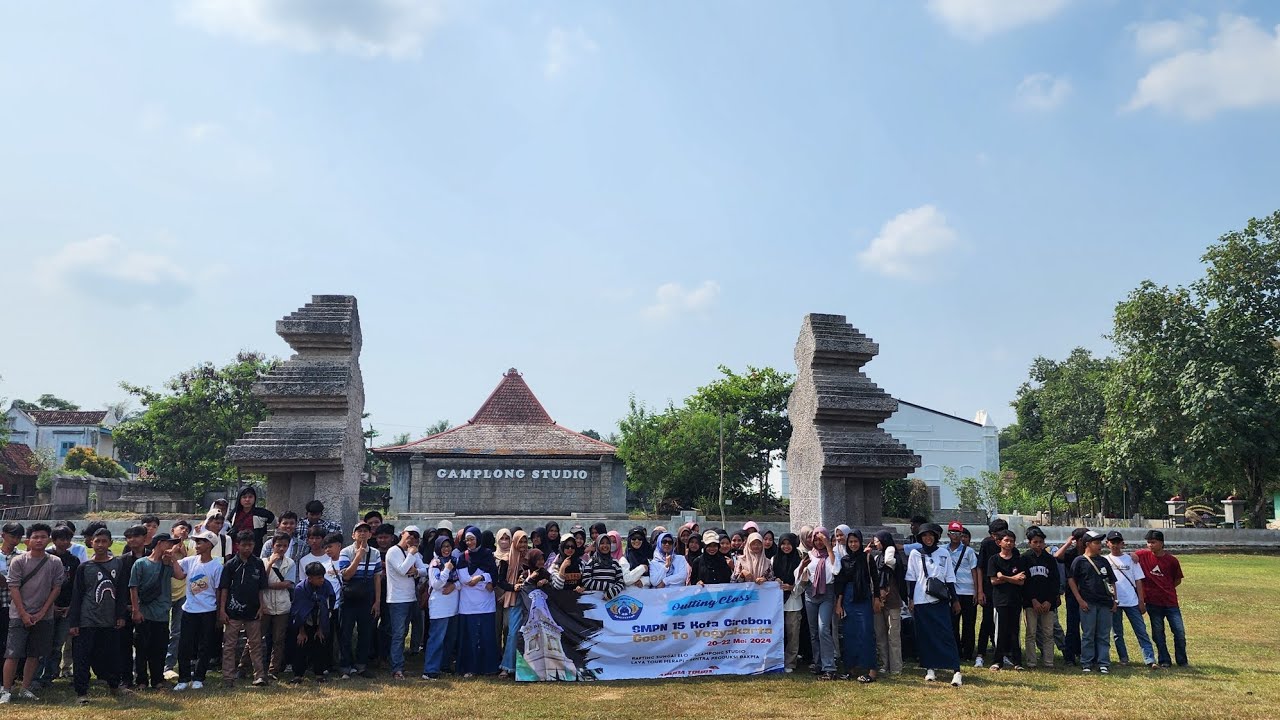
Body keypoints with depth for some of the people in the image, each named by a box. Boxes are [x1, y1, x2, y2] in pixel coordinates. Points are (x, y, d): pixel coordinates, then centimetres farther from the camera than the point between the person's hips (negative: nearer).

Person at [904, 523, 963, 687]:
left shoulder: (943, 553, 7)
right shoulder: (915, 554, 4)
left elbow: (949, 578, 9)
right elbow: (911, 578, 5)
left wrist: (954, 600, 8)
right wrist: (910, 599, 1)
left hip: (940, 601, 0)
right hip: (921, 601, 0)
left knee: (947, 634, -7)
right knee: (925, 636, 4)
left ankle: (957, 671, -10)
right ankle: (930, 668, 14)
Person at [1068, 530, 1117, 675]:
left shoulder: (1104, 561, 12)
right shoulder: (1079, 561, -2)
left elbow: (1112, 581, 16)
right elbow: (1071, 580, -4)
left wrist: (1114, 600, 8)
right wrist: (1080, 600, -9)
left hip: (1105, 603, 4)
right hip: (1088, 603, -4)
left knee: (1104, 635, 6)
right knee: (1088, 634, 1)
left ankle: (1104, 663, 12)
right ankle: (1086, 663, 9)